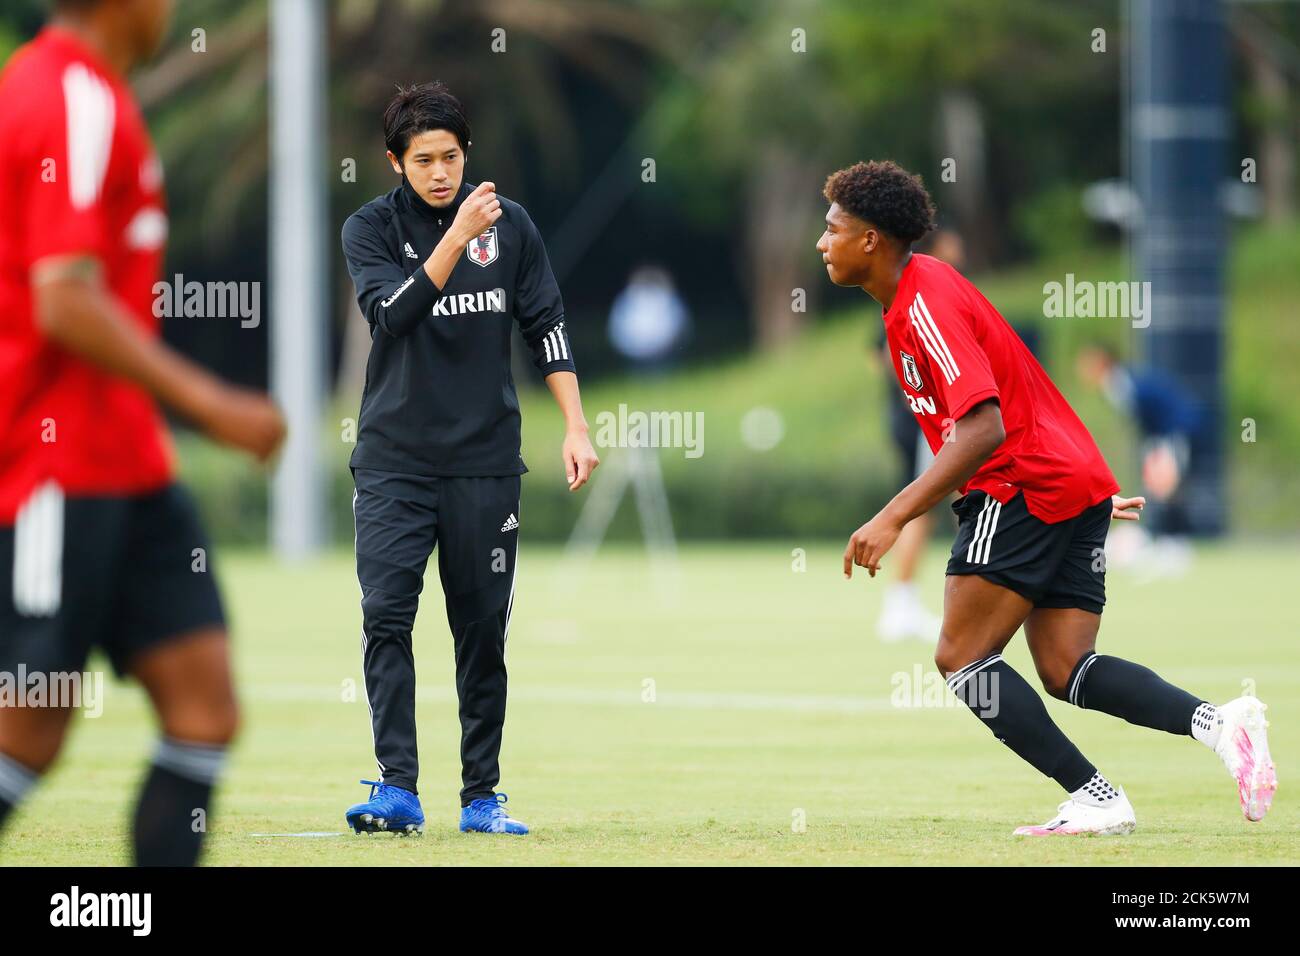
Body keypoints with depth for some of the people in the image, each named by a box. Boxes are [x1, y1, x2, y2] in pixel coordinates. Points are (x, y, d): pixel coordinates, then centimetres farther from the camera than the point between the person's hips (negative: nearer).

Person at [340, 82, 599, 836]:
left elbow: (547, 326, 7)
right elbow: (392, 313, -18)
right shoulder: (371, 229, -1)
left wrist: (577, 428, 0)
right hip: (394, 460, -2)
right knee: (386, 614, -14)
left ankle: (481, 795, 12)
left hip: (485, 461, 2)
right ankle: (398, 789, -15)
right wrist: (456, 238, -26)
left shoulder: (510, 224, 4)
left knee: (484, 630, 5)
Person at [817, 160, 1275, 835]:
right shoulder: (919, 292, 18)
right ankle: (1217, 721, -15)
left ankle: (1095, 798, -13)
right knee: (1066, 673, 3)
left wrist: (894, 518, -27)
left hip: (1026, 490, -10)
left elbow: (982, 430, -25)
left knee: (961, 657, -7)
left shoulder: (927, 304, -14)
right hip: (1079, 486, 10)